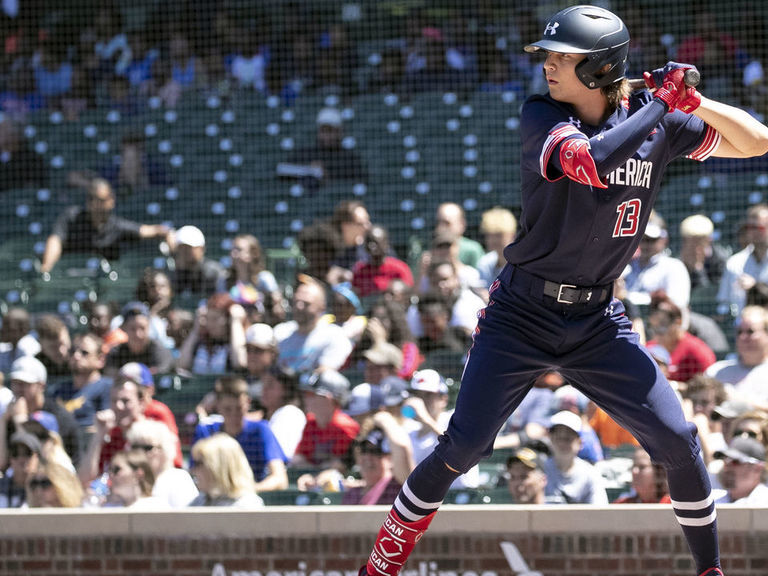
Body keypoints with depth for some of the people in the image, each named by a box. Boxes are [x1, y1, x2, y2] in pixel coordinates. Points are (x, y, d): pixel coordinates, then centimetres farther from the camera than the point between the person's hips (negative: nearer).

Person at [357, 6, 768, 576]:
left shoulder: (656, 122, -1)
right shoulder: (541, 117, -11)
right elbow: (591, 161, -31)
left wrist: (693, 102, -15)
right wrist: (660, 103, -23)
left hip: (599, 321, 3)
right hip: (522, 315, -3)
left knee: (678, 442, -4)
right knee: (463, 447, -10)